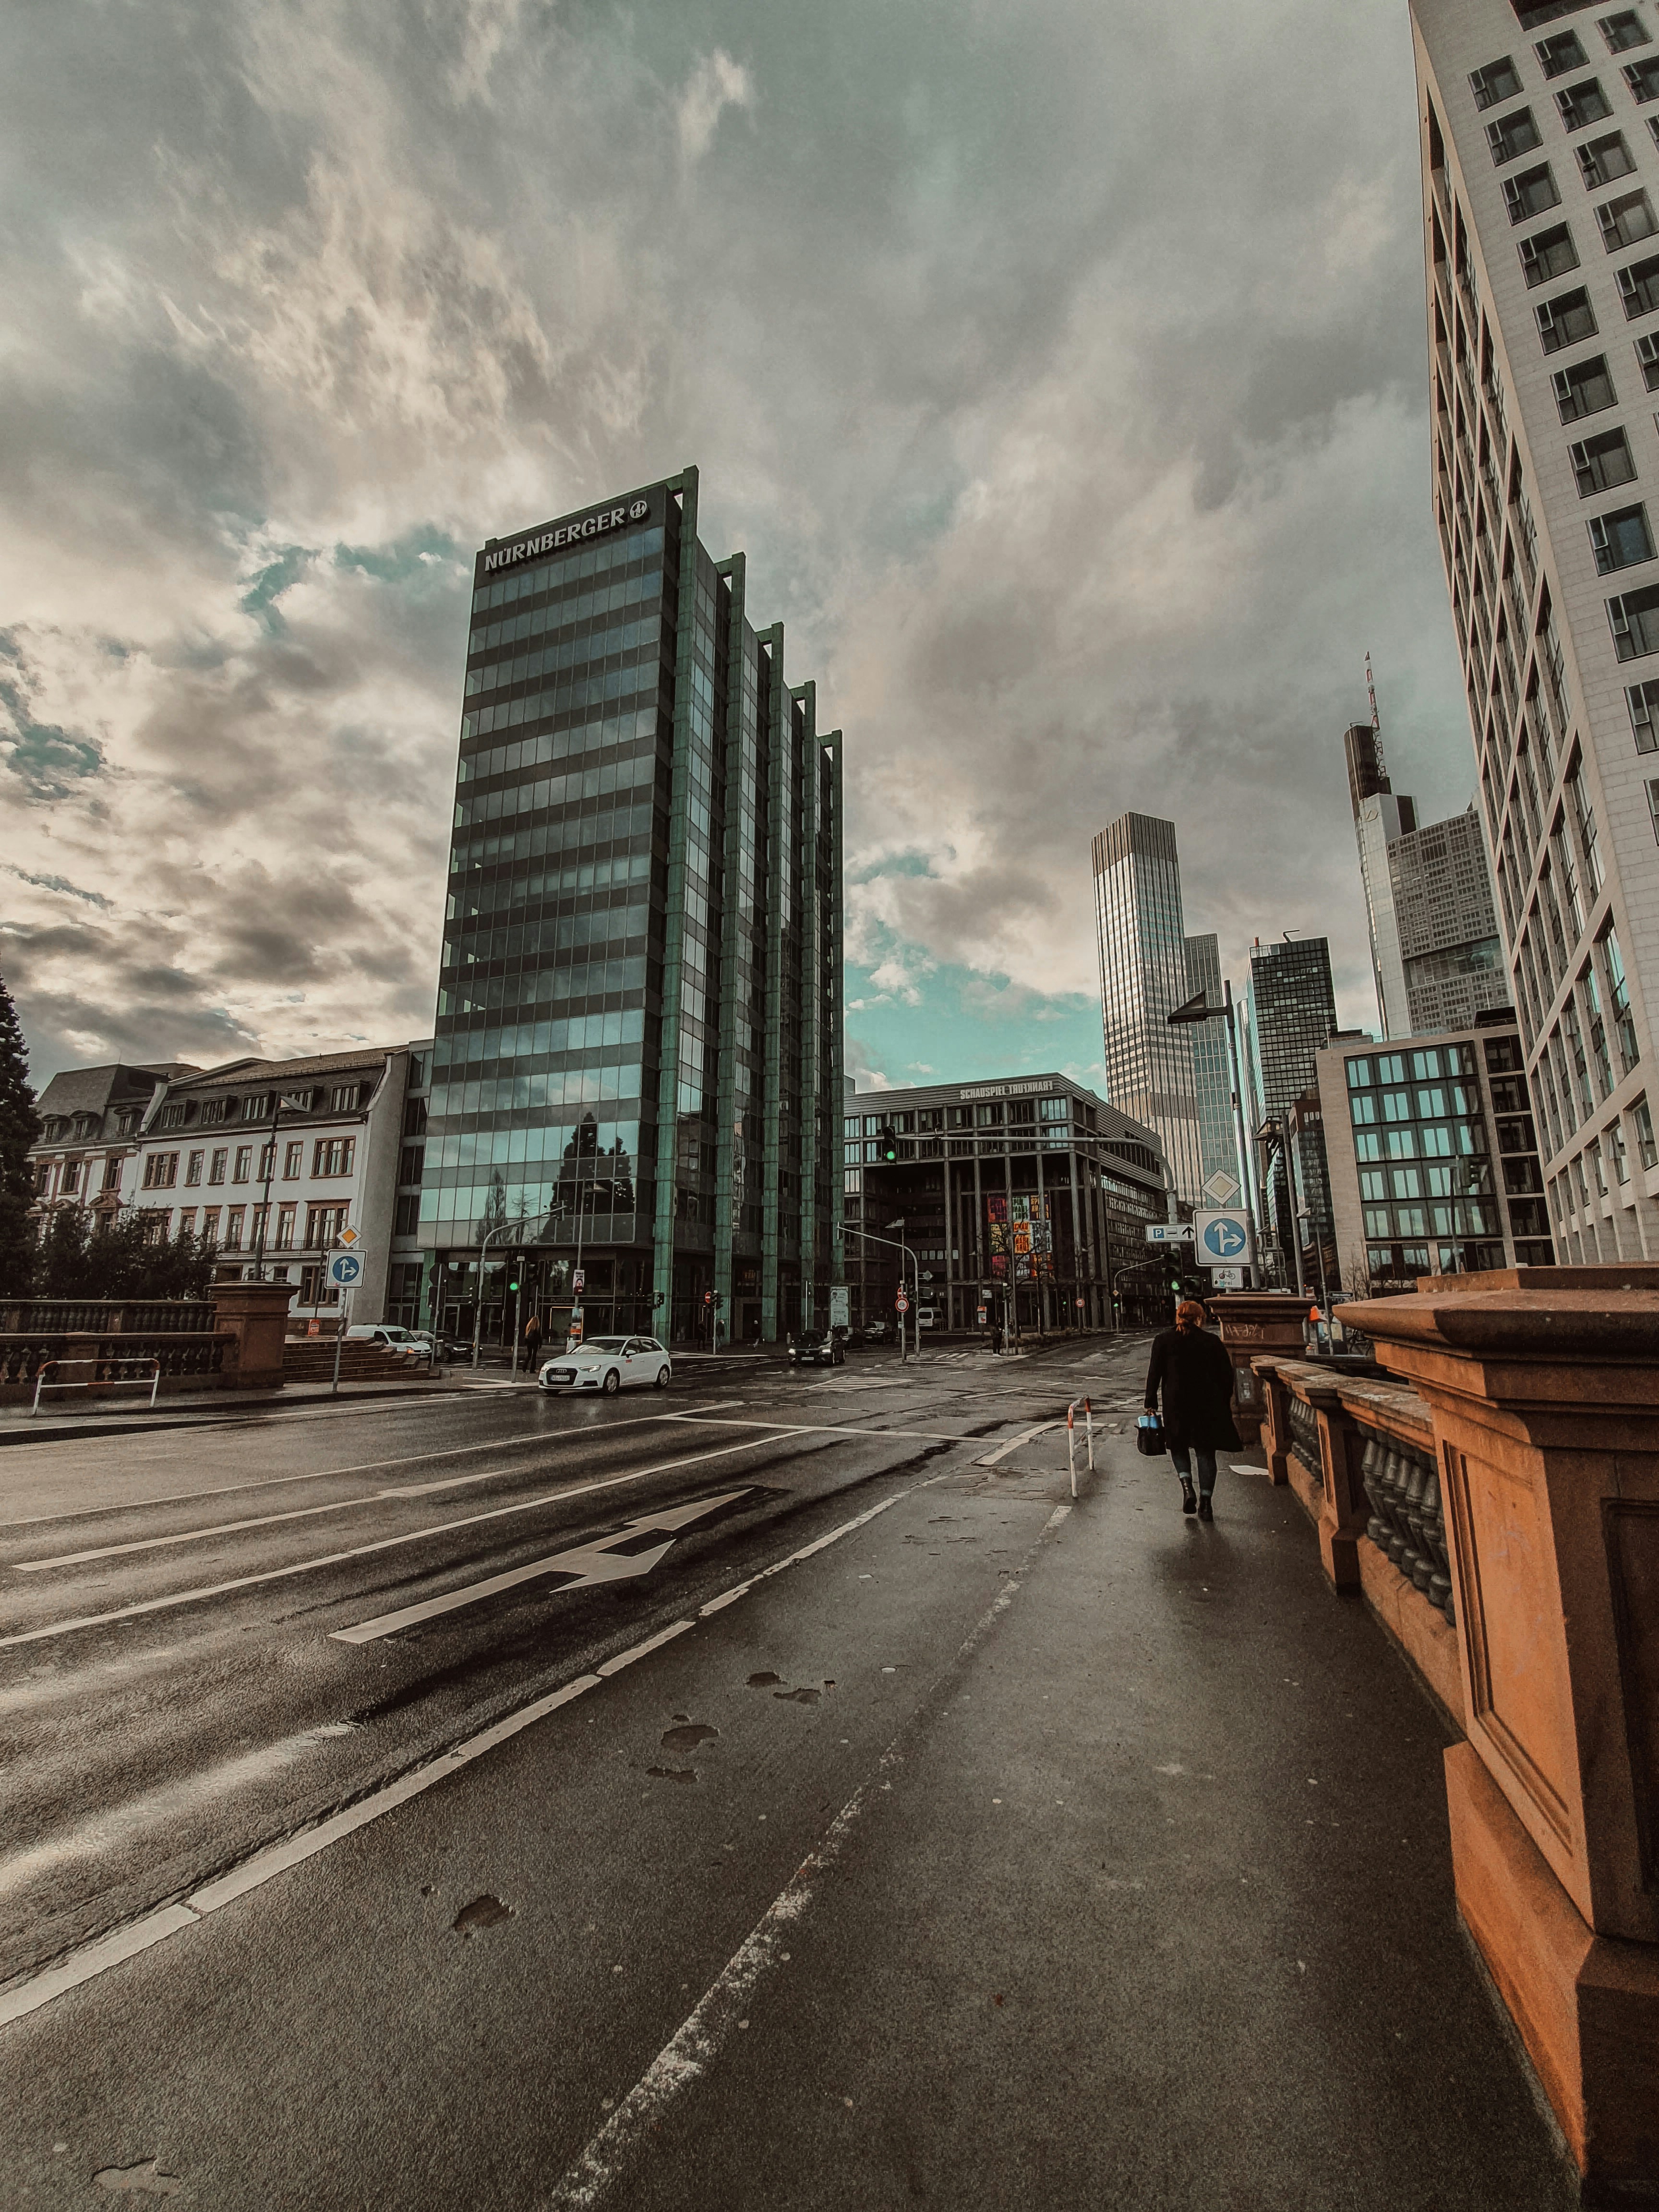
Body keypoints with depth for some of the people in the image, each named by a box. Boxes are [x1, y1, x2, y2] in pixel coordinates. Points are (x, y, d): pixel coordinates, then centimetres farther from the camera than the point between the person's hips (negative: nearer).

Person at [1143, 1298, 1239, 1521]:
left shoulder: (1163, 1340, -1)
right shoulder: (1212, 1341, 0)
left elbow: (1154, 1373, -2)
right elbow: (1227, 1375, 3)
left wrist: (1151, 1403, 4)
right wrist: (1225, 1403, 14)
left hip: (1176, 1404, 0)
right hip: (1208, 1405, 1)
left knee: (1179, 1445, 18)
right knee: (1206, 1451, 11)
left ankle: (1187, 1485, -4)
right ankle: (1205, 1503, 10)